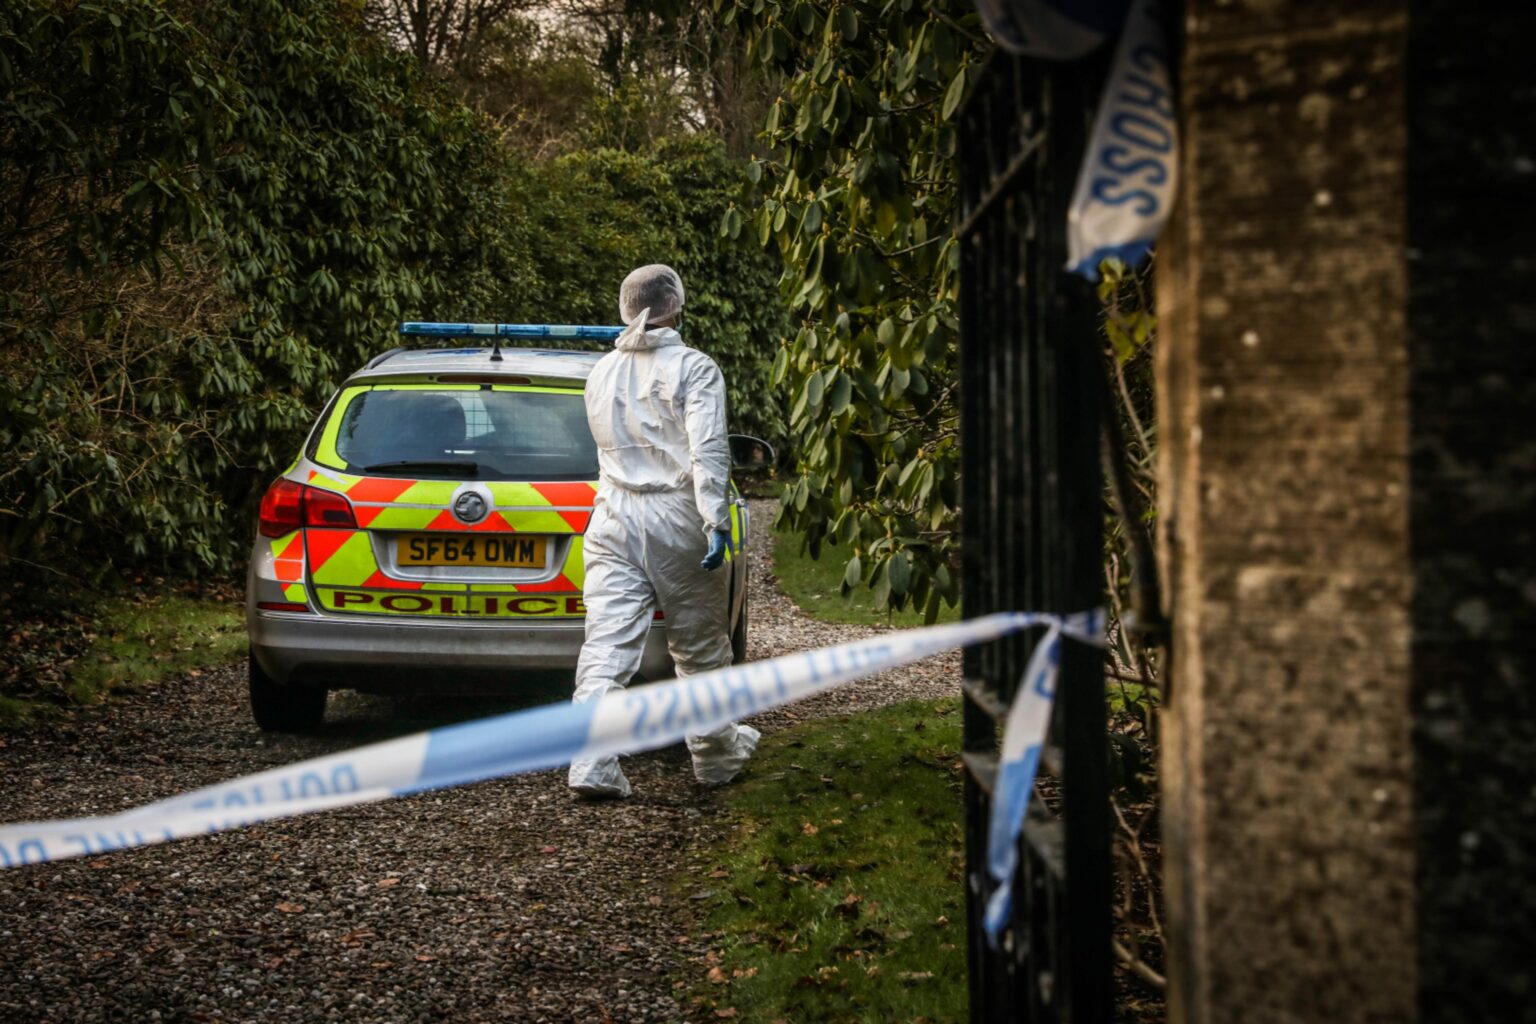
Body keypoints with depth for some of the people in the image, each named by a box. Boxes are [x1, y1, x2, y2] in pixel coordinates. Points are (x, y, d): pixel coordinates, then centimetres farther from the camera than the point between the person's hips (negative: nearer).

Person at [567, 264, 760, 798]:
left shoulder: (601, 373, 11)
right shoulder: (693, 368, -6)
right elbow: (707, 451, -17)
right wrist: (716, 522, -22)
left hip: (614, 519, 4)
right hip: (677, 519, -4)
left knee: (607, 645, -4)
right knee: (700, 646, 11)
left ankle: (592, 765, -14)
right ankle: (716, 754, 25)